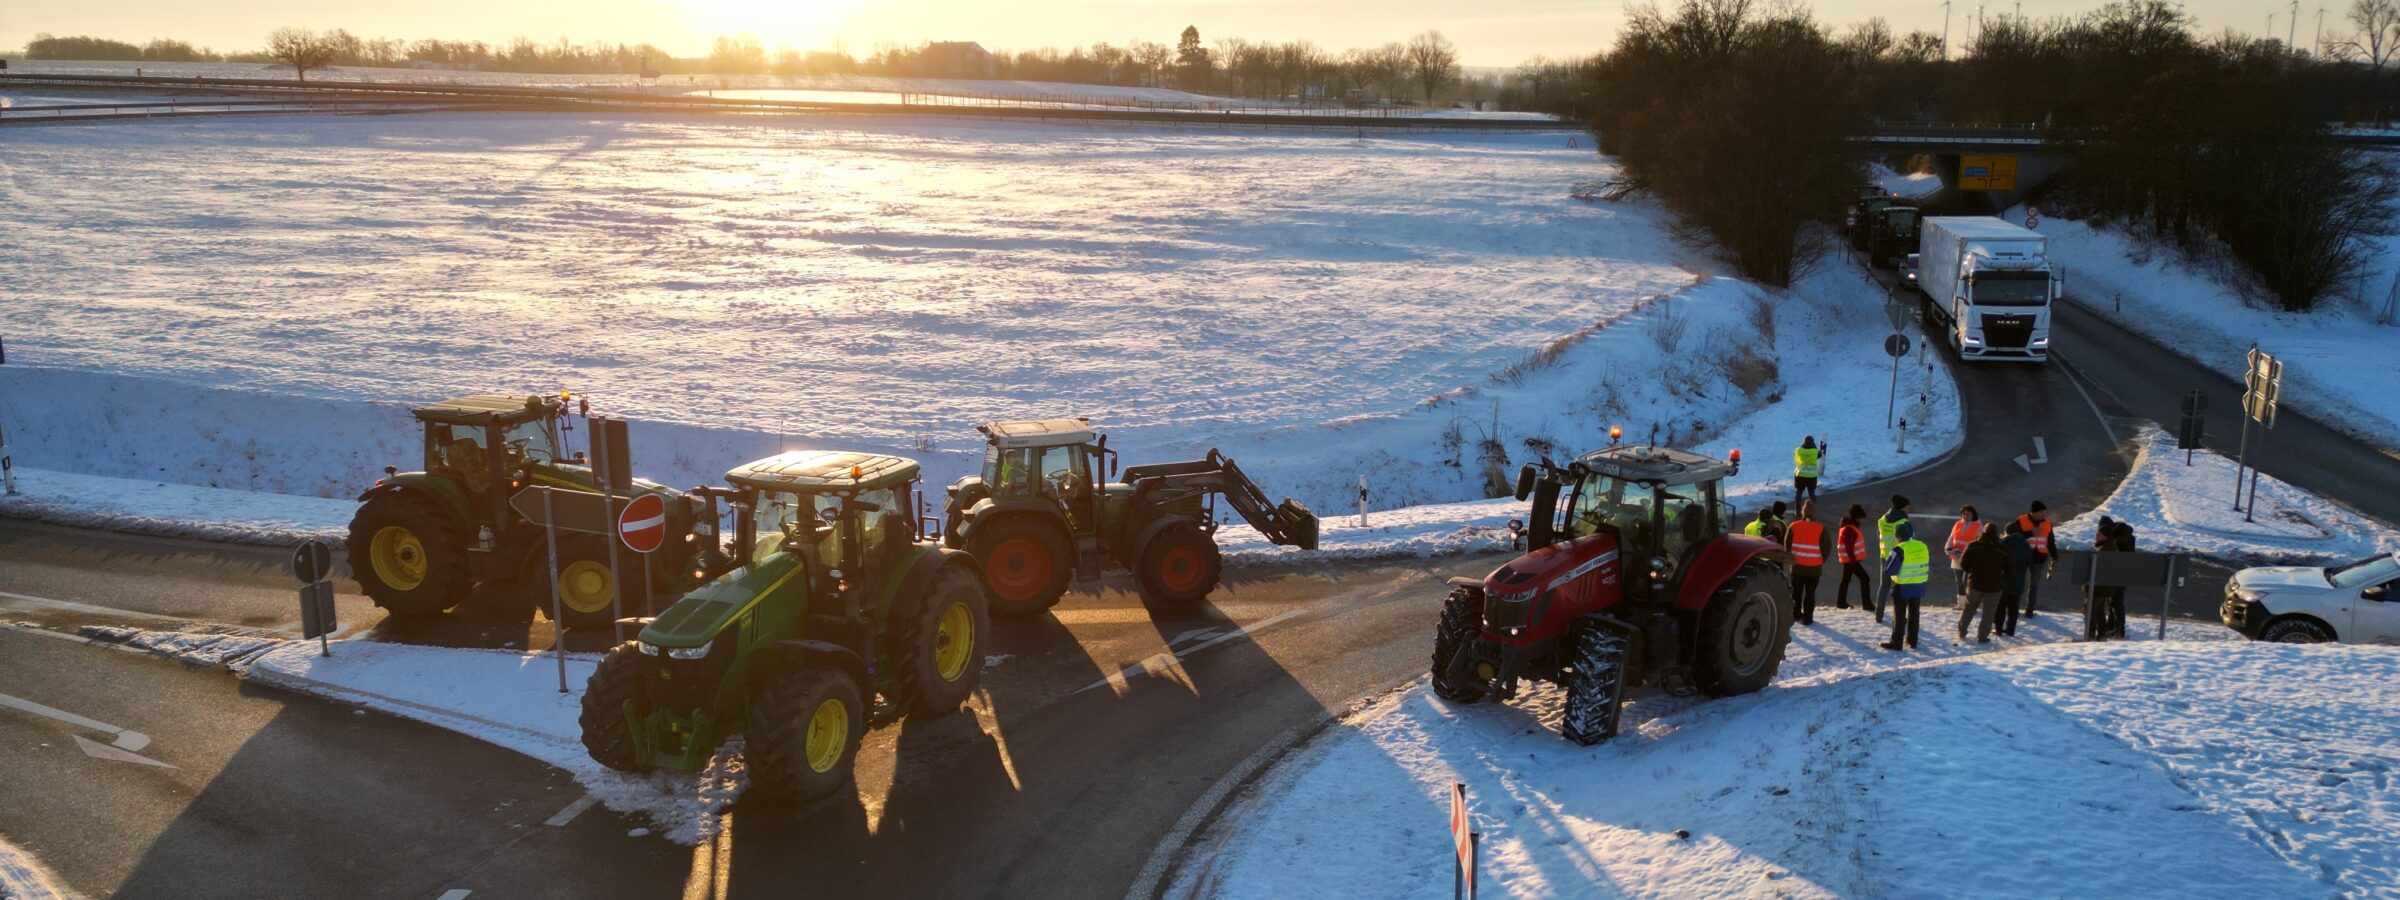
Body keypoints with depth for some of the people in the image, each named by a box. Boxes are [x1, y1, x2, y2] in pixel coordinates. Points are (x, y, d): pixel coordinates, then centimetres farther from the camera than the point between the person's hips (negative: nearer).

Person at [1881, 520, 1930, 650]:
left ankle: (1896, 643, 6)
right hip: (1918, 587, 6)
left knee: (1899, 616, 3)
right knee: (1914, 614, 17)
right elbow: (1927, 568, 11)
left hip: (1902, 587, -6)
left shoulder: (1900, 549, -20)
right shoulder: (1923, 547, 0)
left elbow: (1889, 570, -19)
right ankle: (1912, 641, 24)